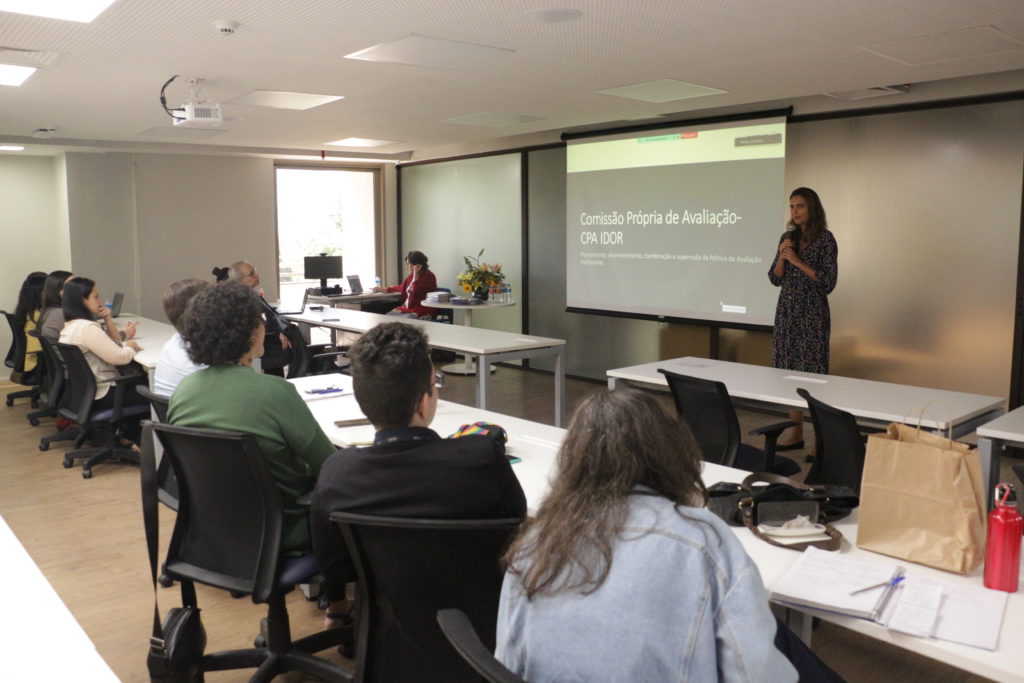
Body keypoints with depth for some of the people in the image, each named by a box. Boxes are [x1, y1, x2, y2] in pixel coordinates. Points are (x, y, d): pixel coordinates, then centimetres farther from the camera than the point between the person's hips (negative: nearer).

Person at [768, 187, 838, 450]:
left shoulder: (825, 239, -5)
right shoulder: (788, 237, 11)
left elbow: (828, 282, -10)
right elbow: (775, 279, 10)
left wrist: (798, 261, -15)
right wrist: (782, 256, -7)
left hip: (812, 313, -6)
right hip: (787, 310, 6)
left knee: (812, 373, -6)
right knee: (789, 371, 7)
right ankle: (795, 432, 15)